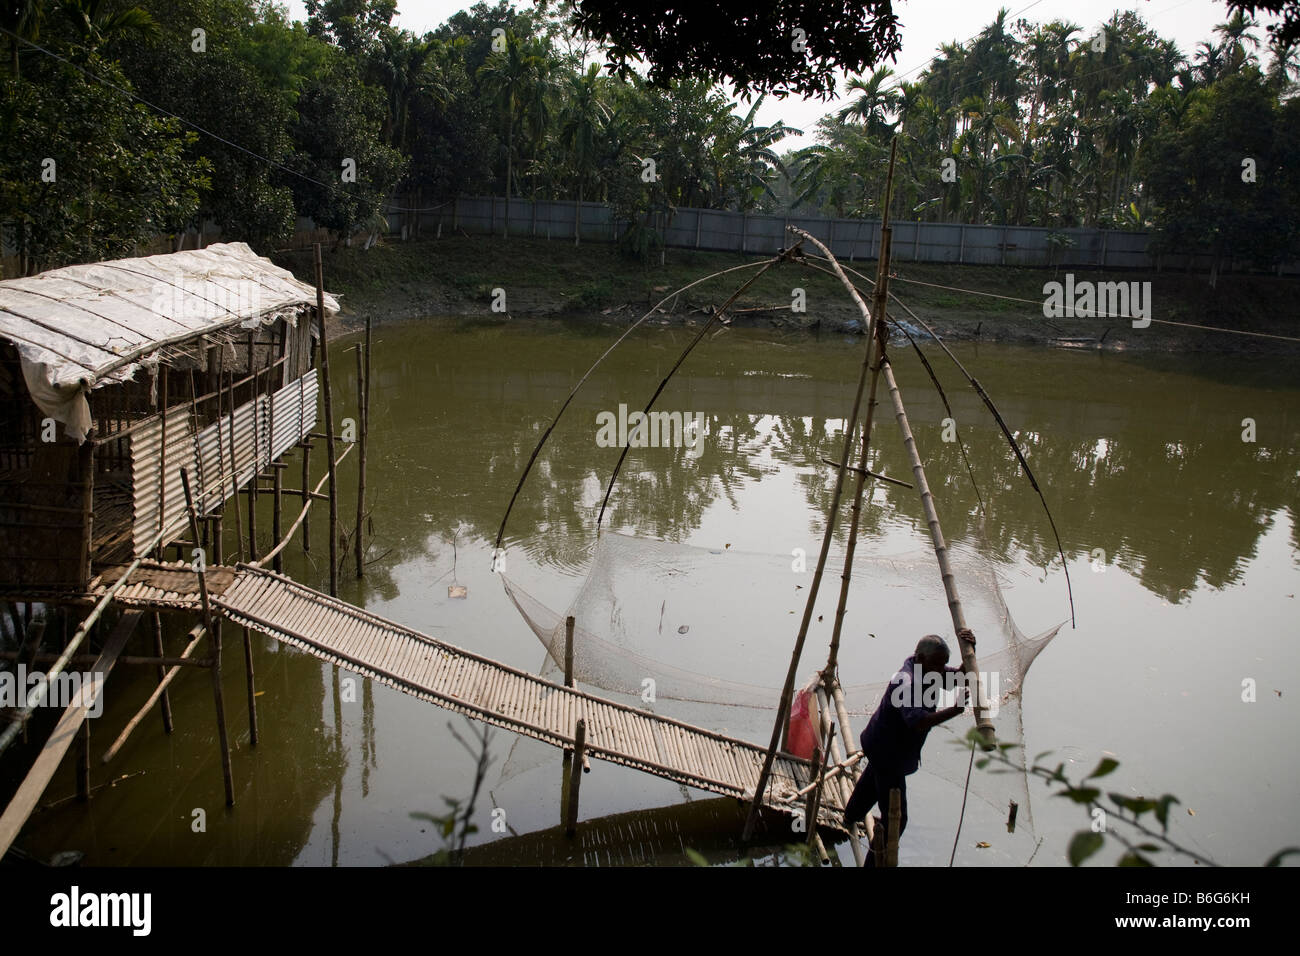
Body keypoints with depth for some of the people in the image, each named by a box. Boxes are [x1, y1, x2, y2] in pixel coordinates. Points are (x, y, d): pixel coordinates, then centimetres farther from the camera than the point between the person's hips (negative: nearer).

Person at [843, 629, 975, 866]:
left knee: (872, 779, 38)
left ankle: (852, 815, 66)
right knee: (895, 818, -10)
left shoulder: (928, 669, -6)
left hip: (881, 746, 11)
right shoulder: (906, 681, -35)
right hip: (887, 753, -11)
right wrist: (956, 708, -53)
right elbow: (918, 722, -47)